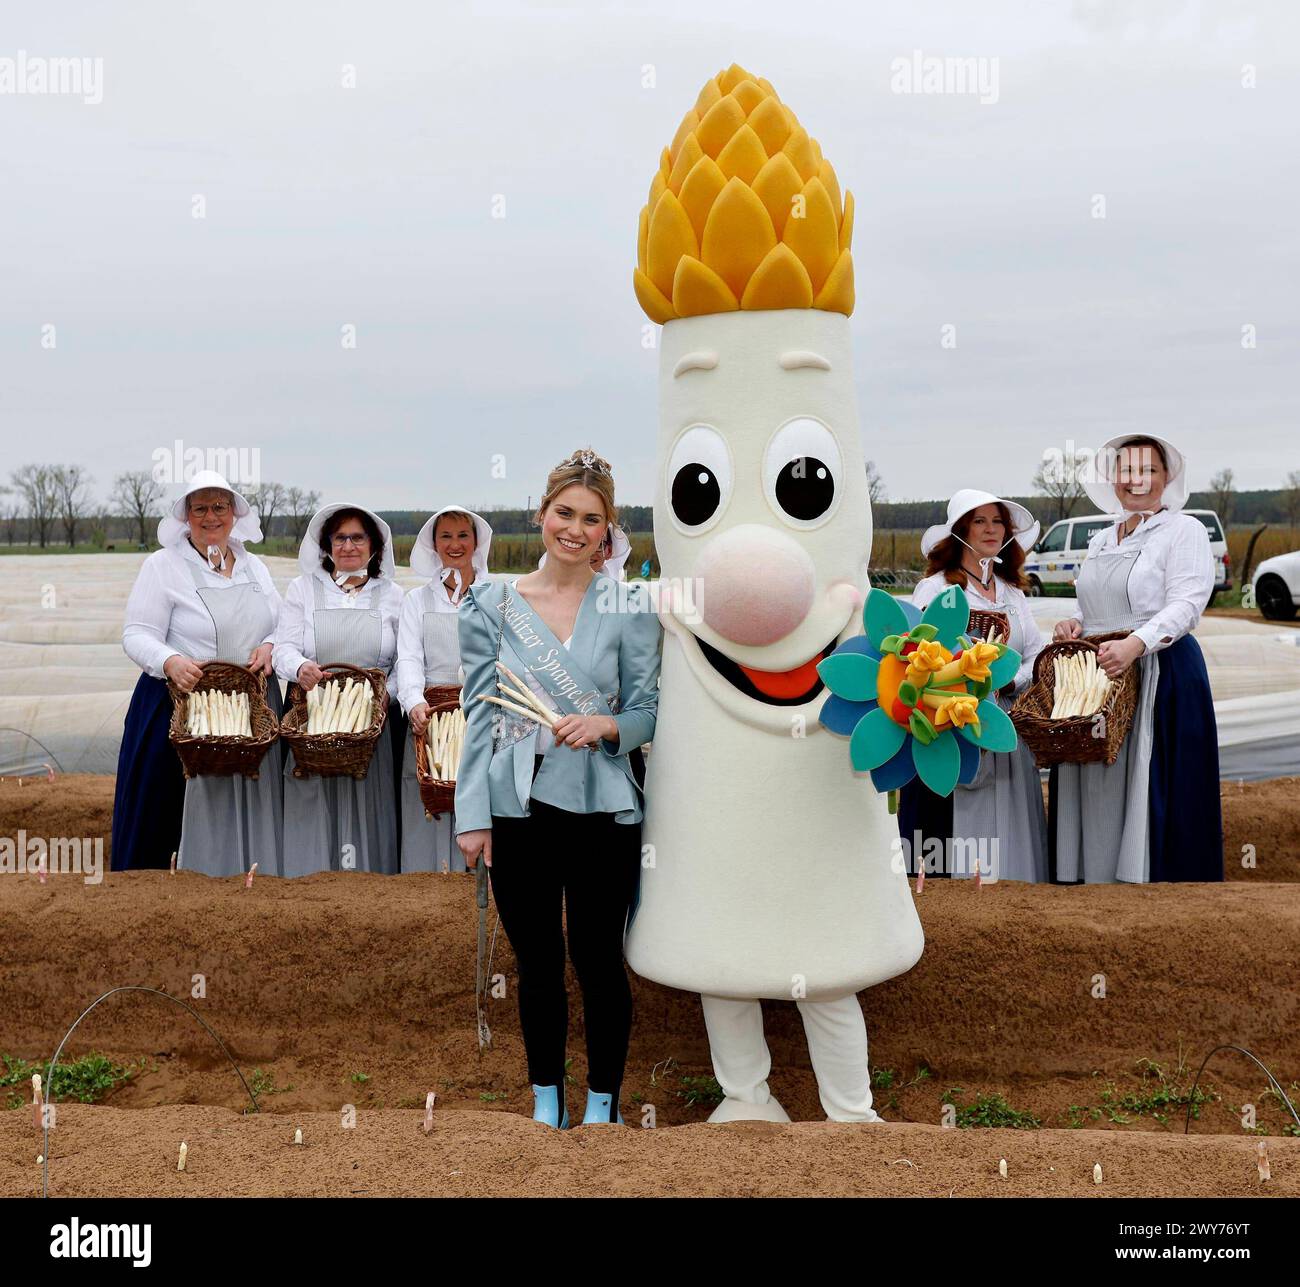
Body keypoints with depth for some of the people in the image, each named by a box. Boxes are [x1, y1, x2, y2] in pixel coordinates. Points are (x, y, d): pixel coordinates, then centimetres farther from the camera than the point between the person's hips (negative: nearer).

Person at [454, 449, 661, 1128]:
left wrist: (606, 726, -19)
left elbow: (647, 712, 3)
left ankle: (603, 1099, 27)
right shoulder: (492, 604, 2)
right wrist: (472, 815, -2)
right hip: (517, 809, 1)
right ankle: (546, 1097, 31)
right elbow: (479, 714, 3)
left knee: (598, 962, 7)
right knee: (537, 965, 13)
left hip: (601, 808, -1)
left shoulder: (630, 606, 0)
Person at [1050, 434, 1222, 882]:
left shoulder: (1184, 530, -1)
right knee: (1096, 793, 5)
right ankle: (1095, 876, 11)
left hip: (1161, 678, -6)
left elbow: (1186, 604, -13)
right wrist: (1073, 622, 3)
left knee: (1151, 791, -7)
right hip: (1095, 678, 6)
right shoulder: (1100, 541, 19)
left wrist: (1136, 643, -28)